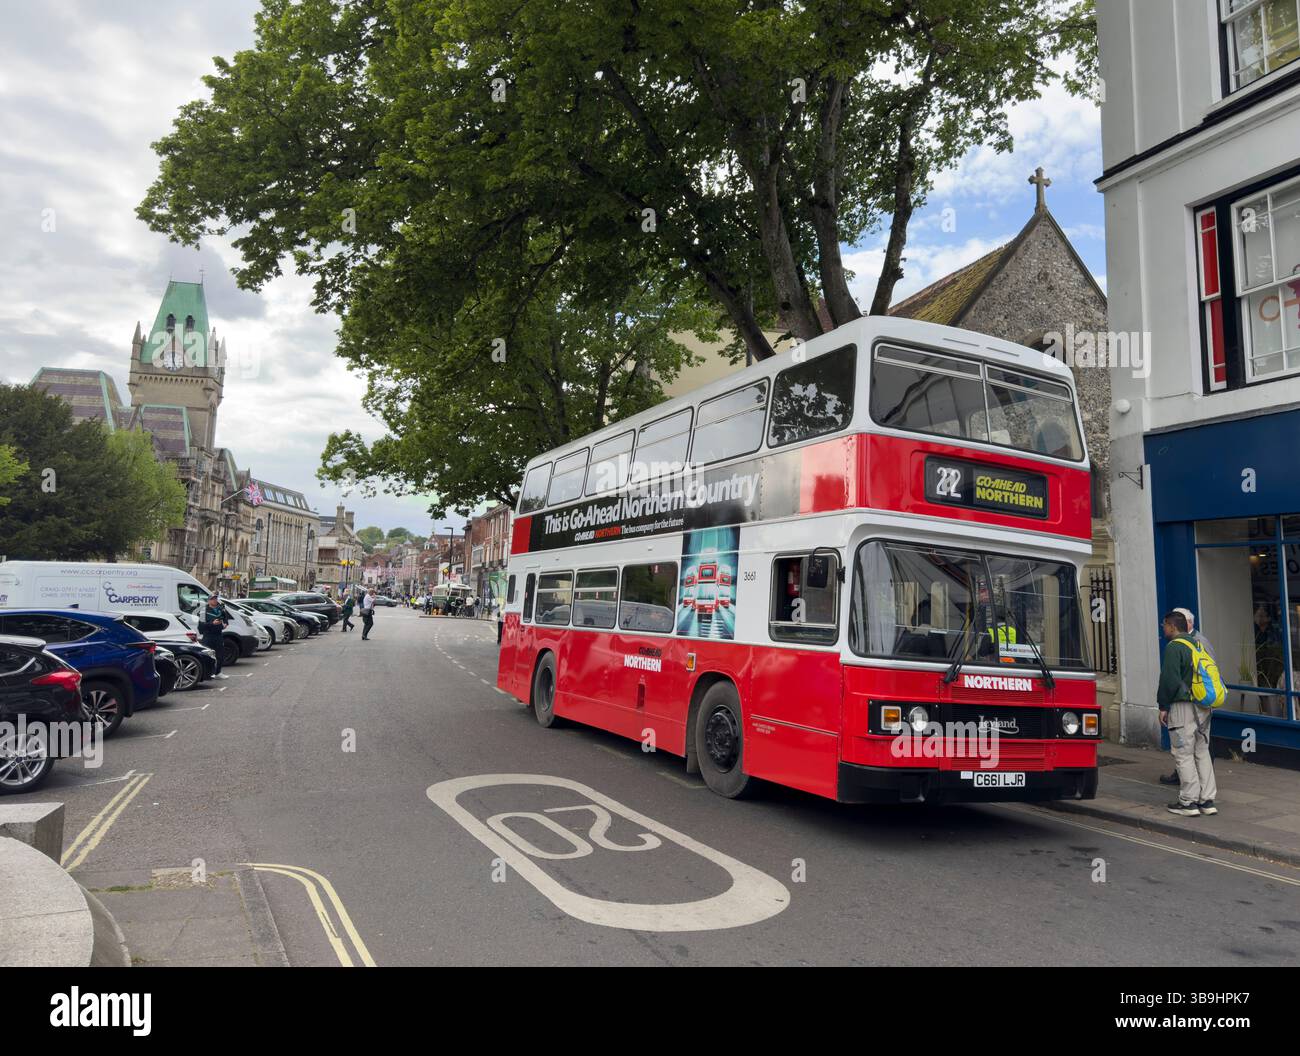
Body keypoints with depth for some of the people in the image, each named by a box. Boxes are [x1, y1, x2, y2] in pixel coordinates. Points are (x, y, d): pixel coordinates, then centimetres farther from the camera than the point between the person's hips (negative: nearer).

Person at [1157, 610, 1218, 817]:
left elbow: (1169, 680, -18)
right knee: (1202, 753, 15)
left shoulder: (1174, 647, -13)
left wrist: (1163, 706, -9)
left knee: (1183, 755, -1)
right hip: (1204, 707, 8)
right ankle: (1207, 800, 18)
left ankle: (1188, 803, 2)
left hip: (1183, 707, -8)